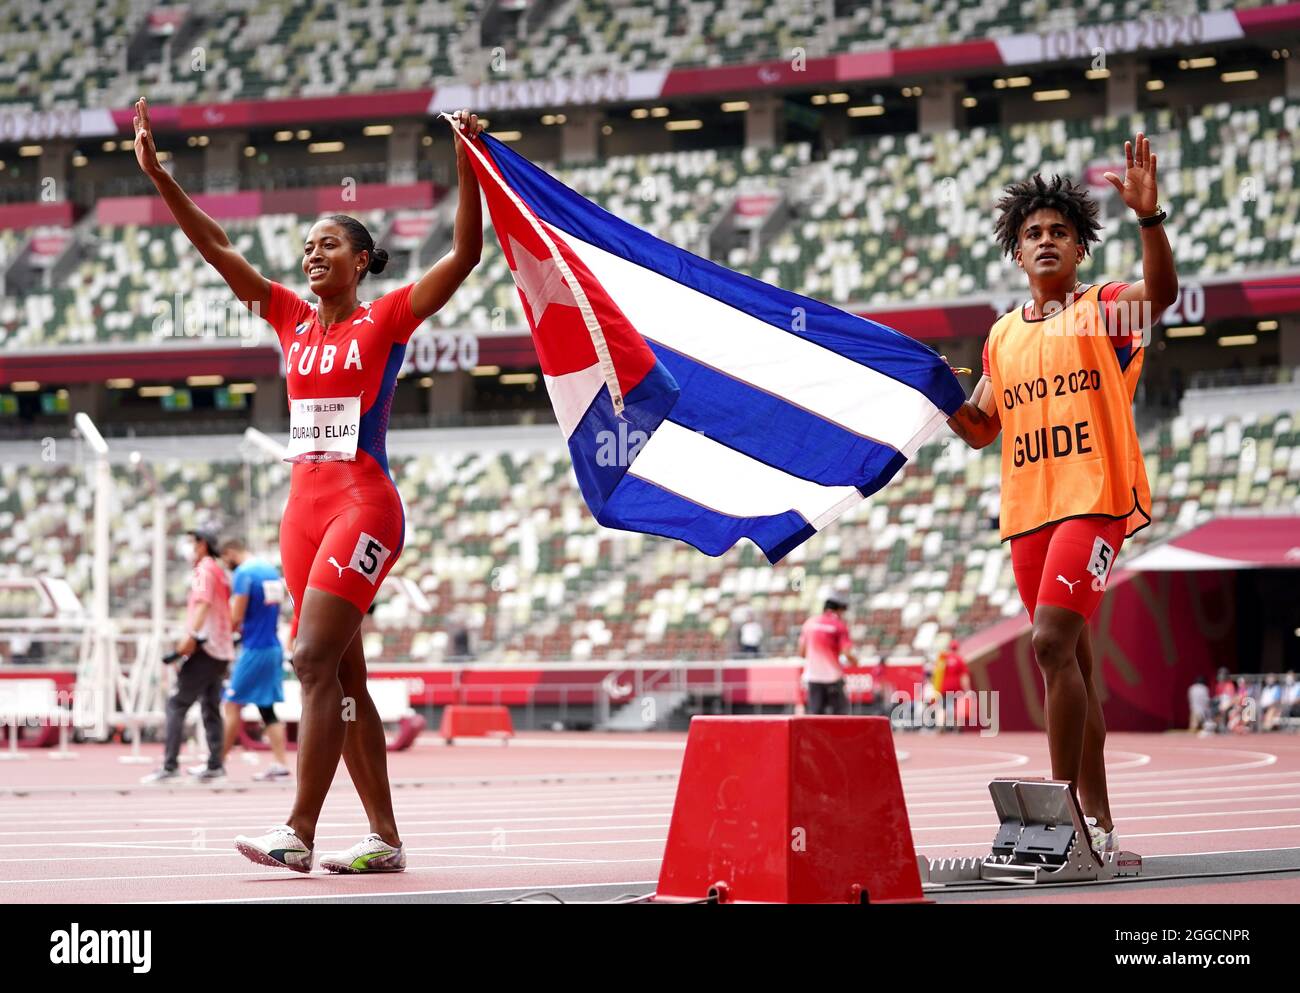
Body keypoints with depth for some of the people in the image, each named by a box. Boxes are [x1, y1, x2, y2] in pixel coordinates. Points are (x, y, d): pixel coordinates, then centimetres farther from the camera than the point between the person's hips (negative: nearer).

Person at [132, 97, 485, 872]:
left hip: (364, 503, -7)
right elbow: (216, 247, 12)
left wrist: (467, 167, -23)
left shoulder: (386, 320, -2)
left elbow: (466, 254, -13)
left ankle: (299, 834, -17)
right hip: (306, 503, 7)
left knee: (315, 658, -16)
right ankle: (385, 838, 11)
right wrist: (158, 174, 5)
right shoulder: (293, 320, 13)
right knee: (343, 675, 6)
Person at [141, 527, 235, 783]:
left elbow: (204, 603, -22)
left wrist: (191, 635, -33)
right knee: (211, 709, 15)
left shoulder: (205, 570, -6)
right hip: (221, 651, 10)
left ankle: (170, 764, -19)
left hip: (204, 647, -10)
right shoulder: (221, 572, 20)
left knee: (177, 704, -11)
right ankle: (215, 764, 15)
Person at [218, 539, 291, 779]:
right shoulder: (271, 570, 13)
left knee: (233, 705, -1)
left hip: (254, 649, -8)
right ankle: (281, 764, 4)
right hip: (274, 648, 8)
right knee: (267, 709, 10)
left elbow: (236, 618, -18)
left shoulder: (243, 574, -13)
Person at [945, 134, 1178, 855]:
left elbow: (1162, 290, -21)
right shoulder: (1003, 336, 17)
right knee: (1067, 661, 8)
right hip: (1026, 511, 6)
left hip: (1095, 498, -6)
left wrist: (1148, 216, -35)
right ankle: (1097, 821, 13)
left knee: (1052, 640, -22)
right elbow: (982, 427, 24)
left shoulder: (1104, 311, 1)